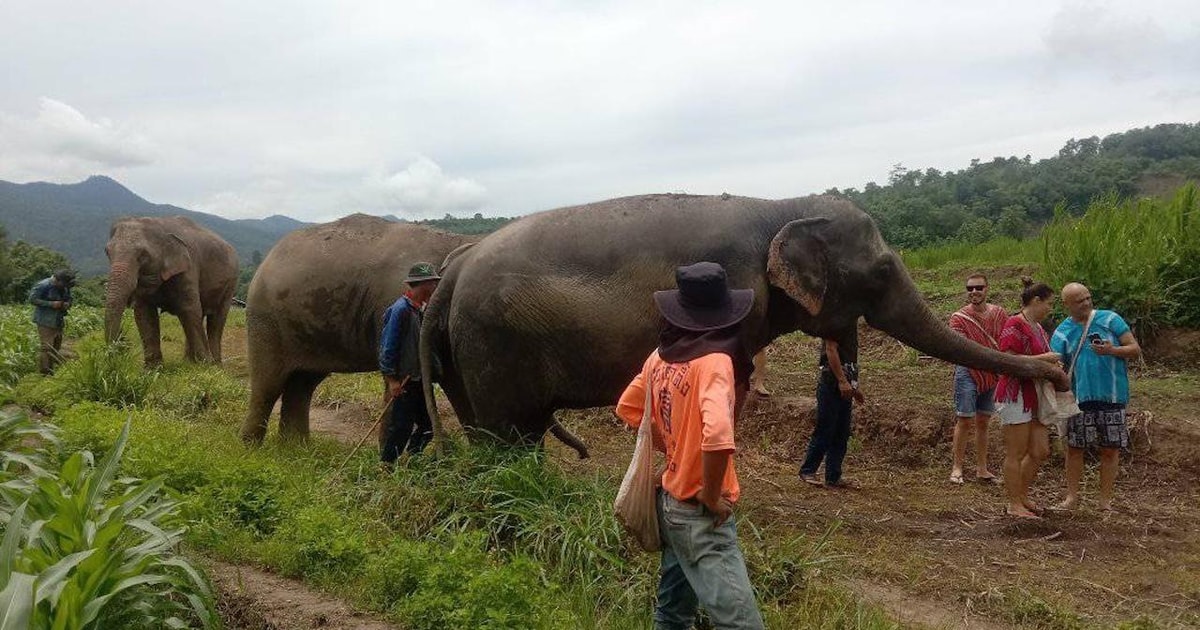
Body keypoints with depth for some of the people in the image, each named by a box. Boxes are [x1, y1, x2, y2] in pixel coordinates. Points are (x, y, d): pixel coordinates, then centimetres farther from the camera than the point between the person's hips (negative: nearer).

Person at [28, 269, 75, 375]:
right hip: (46, 322, -8)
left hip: (58, 322, 8)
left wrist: (67, 304, -4)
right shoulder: (43, 286, -15)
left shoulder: (65, 288, 8)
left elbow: (69, 299, 21)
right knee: (46, 347, -11)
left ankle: (51, 371, 23)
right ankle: (44, 373, -6)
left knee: (56, 348, 13)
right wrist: (51, 304, -23)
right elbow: (32, 299, -16)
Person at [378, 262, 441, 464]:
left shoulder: (421, 309, 11)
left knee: (427, 426, 13)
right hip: (404, 382, -9)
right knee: (401, 427, -4)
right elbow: (388, 346, -18)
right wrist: (391, 379, -18)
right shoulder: (401, 309, -17)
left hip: (419, 379, 9)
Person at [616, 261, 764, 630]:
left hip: (671, 499, 9)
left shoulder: (661, 356, 1)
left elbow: (628, 409, 15)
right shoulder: (714, 361, -22)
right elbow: (717, 436, -36)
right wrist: (711, 497, -21)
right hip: (701, 515, -9)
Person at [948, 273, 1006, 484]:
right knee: (964, 420, -4)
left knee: (983, 422, 11)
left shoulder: (999, 314, 4)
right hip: (968, 373, -4)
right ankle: (957, 467, 4)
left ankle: (981, 468, 19)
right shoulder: (959, 317, -7)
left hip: (992, 374, 4)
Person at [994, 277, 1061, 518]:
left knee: (1040, 452, 12)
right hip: (1015, 396, -10)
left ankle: (1021, 494, 27)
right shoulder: (1015, 325, -14)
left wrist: (1053, 362, 11)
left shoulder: (1039, 328, 16)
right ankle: (1014, 505, 8)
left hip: (1035, 397, 10)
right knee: (1016, 454, -1)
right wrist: (1043, 358, -19)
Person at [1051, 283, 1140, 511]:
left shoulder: (1110, 319, -1)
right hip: (1080, 398, 1)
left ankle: (1106, 500, 17)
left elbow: (1135, 350, 0)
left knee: (1110, 449, 5)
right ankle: (1072, 497, 20)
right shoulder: (1062, 333, 2)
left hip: (1111, 396, -1)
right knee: (1074, 447, 6)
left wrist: (1112, 350, -20)